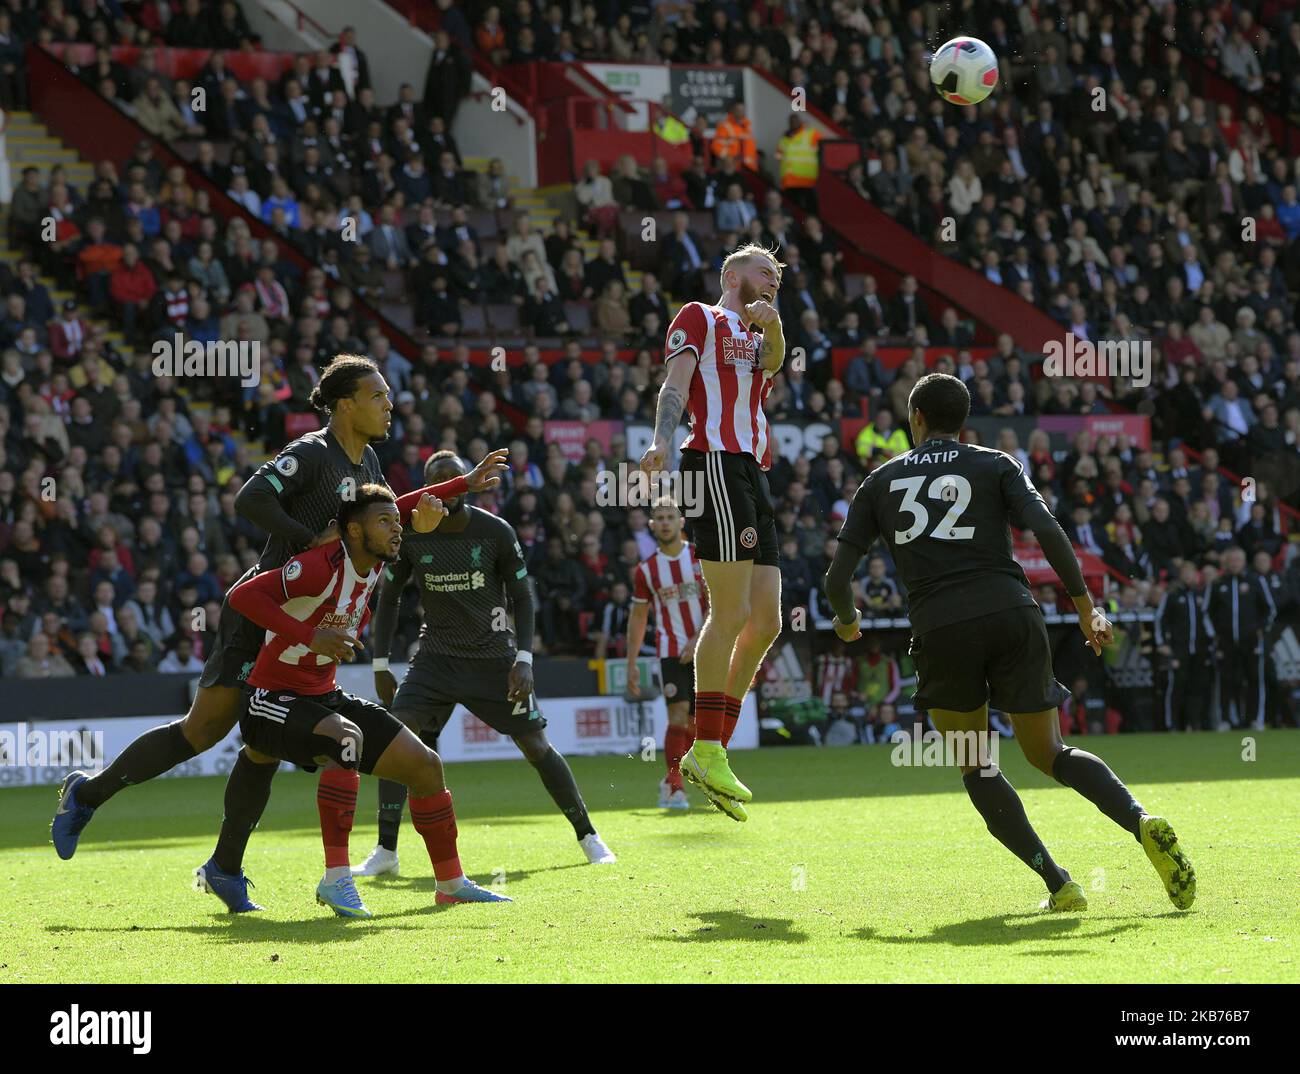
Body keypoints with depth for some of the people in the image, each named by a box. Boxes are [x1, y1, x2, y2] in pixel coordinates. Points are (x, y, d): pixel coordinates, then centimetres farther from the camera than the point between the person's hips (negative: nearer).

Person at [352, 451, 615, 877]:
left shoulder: (497, 532, -10)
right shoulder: (410, 535, -7)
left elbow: (522, 597, -2)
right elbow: (388, 599, 4)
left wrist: (524, 660, -13)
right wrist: (381, 667, 0)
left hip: (495, 656, -1)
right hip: (436, 654, 1)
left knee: (537, 746, -2)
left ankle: (588, 836, 16)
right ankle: (386, 852, -14)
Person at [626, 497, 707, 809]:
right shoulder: (646, 569, 3)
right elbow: (638, 617, 9)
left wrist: (698, 639, -17)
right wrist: (631, 663, 5)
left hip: (704, 651, 1)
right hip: (671, 651, -1)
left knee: (697, 722, 3)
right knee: (679, 714, -17)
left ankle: (670, 782, 21)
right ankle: (674, 786, -13)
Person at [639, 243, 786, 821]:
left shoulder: (756, 335, 28)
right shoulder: (700, 318, 6)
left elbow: (772, 362, 5)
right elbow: (675, 383, -7)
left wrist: (772, 324, -14)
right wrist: (660, 440, -24)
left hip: (753, 475, 9)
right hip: (717, 462, -9)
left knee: (765, 622, 5)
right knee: (732, 614, -14)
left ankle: (711, 751, 8)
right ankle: (707, 750, -13)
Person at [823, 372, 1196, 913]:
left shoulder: (881, 482, 17)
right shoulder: (995, 466, 15)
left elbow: (838, 577, 14)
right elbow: (1047, 530, -3)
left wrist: (847, 620, 35)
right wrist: (1086, 606, 1)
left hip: (940, 630, -1)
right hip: (1013, 616, 1)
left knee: (974, 767, 16)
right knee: (1049, 754, 15)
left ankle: (1057, 883, 1)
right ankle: (1143, 823, -12)